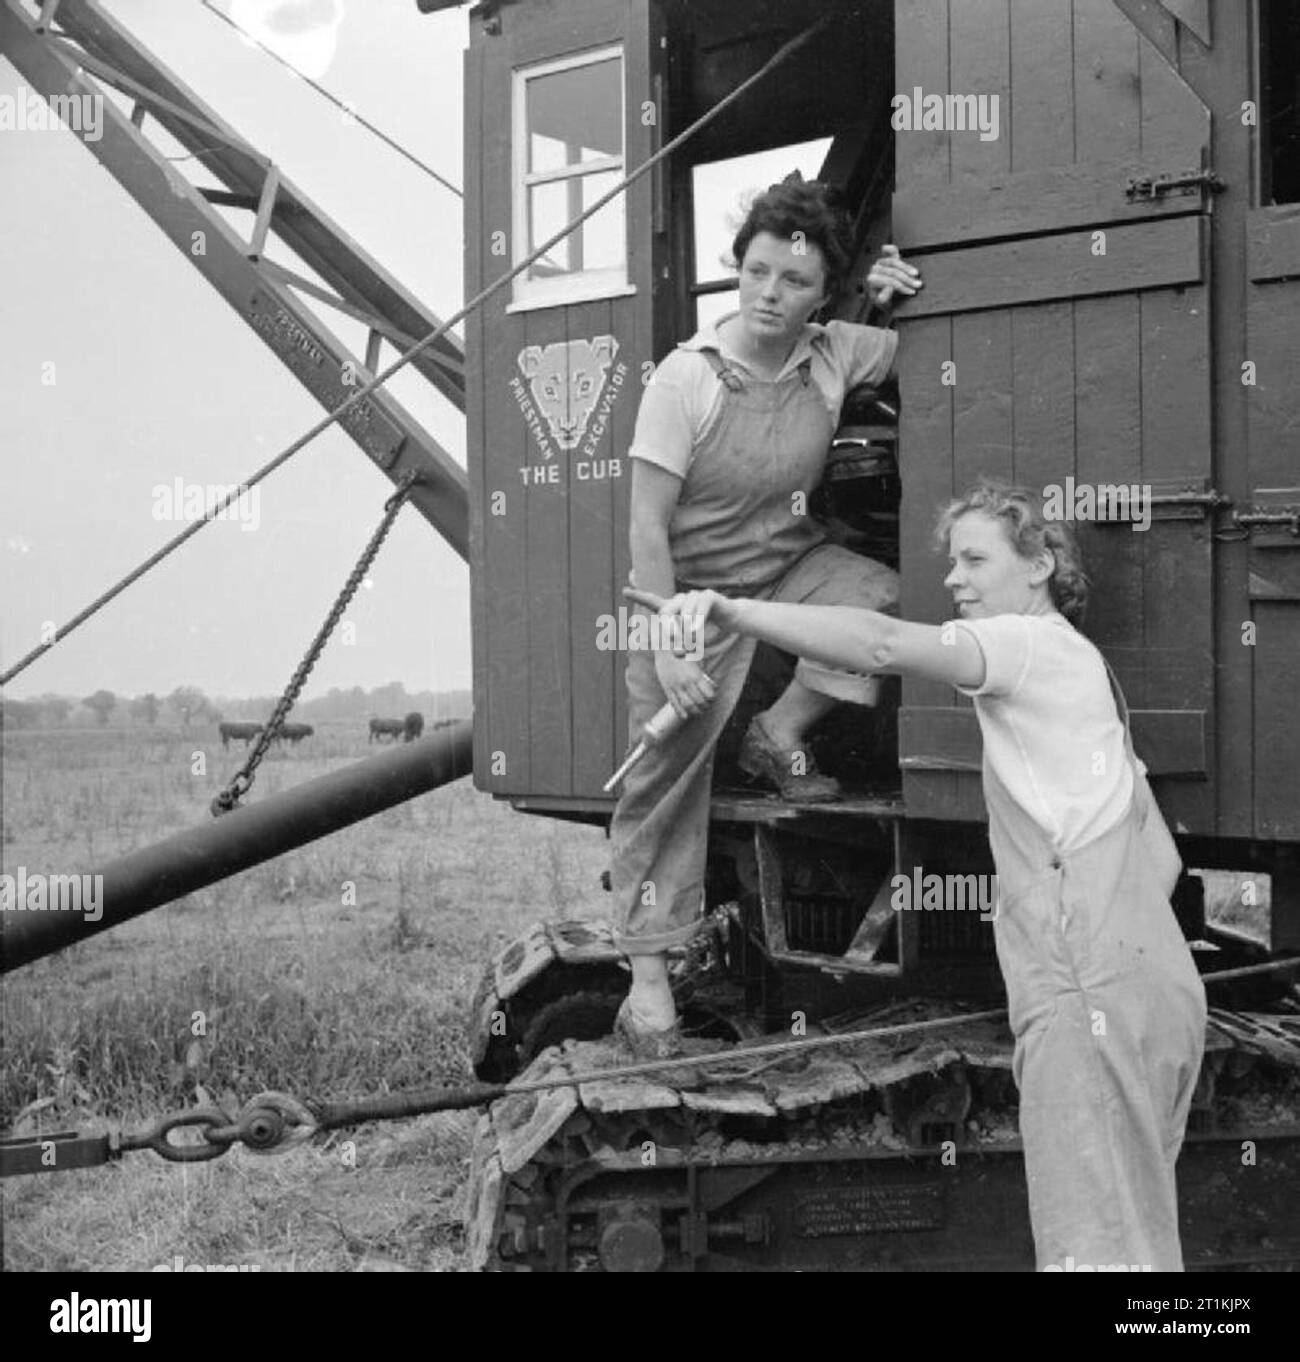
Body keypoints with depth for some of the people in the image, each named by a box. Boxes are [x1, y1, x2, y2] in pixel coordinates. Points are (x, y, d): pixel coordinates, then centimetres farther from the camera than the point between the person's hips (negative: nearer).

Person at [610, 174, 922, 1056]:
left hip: (790, 566, 4)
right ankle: (648, 976, 4)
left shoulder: (833, 355, -9)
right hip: (694, 588, -4)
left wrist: (905, 298, -14)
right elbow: (648, 524, -21)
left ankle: (778, 736, -3)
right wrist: (666, 647, -28)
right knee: (667, 775, -7)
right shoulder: (687, 378, -21)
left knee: (888, 599, -25)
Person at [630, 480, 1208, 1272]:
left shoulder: (1033, 643, -3)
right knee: (1139, 1228, 14)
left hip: (1087, 981, -10)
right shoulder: (1079, 661, 26)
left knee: (1094, 1242, -10)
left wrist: (734, 613, -29)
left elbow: (884, 646, -22)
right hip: (1151, 972, 10)